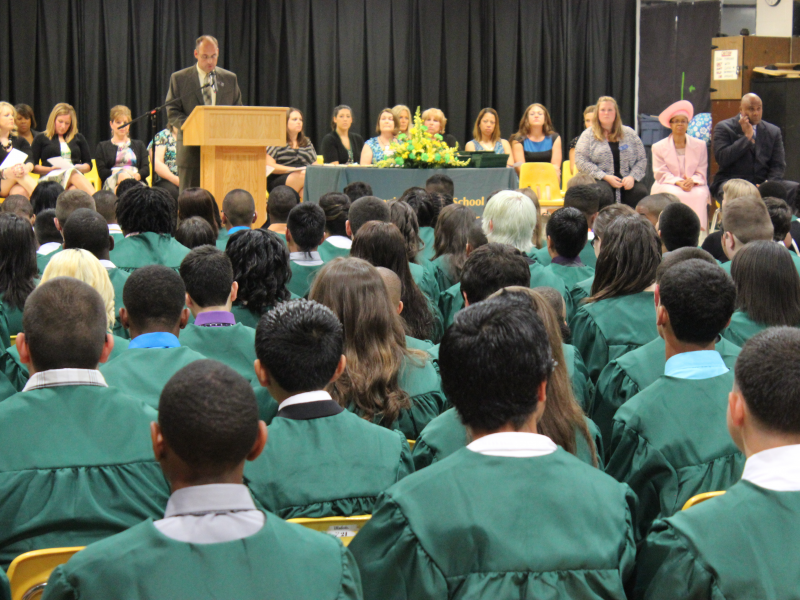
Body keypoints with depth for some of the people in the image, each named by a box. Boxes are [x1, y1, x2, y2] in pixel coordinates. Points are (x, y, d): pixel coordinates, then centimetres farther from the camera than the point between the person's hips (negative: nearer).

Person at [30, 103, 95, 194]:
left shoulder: (79, 138, 25)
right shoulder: (41, 139, 17)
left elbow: (88, 165, 24)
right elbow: (33, 166, 10)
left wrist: (80, 168, 0)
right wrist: (51, 169, -7)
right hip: (50, 179, -3)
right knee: (72, 174, -39)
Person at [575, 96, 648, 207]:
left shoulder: (629, 133, 17)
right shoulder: (588, 135, 10)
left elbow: (642, 159, 14)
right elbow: (581, 161, -1)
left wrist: (632, 177, -7)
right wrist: (605, 177, -12)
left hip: (627, 180, 2)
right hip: (600, 181, -2)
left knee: (641, 193, -30)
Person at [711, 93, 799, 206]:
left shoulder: (773, 131, 14)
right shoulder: (724, 128, 3)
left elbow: (778, 165, 9)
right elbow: (722, 159, -11)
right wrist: (746, 136, -11)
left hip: (764, 183, 4)